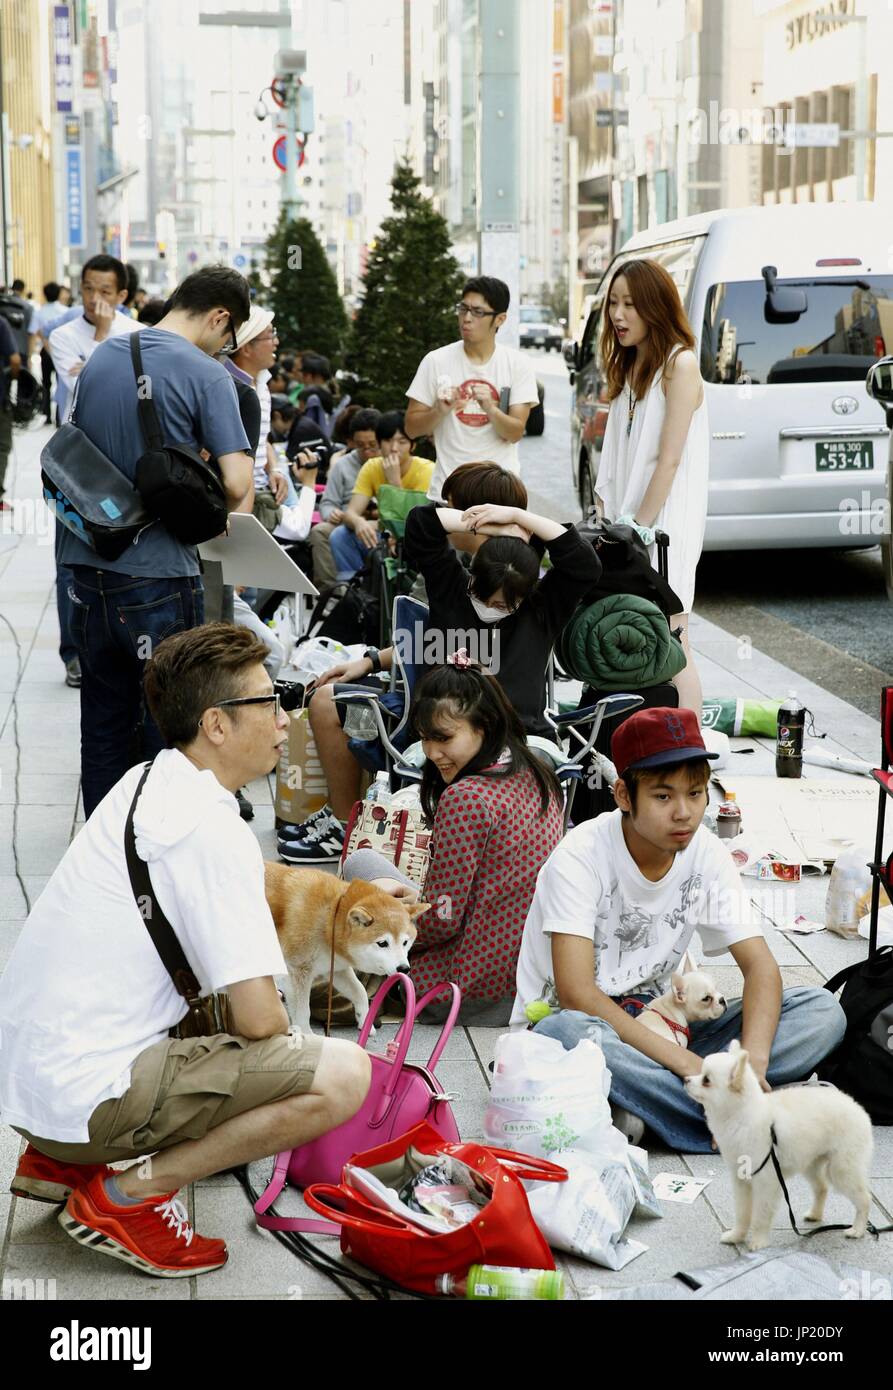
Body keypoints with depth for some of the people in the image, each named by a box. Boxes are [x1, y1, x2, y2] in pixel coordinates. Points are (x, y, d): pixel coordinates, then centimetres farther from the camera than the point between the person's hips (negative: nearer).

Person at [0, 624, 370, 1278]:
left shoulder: (145, 783, 11)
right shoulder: (213, 830, -16)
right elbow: (258, 1019, -17)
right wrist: (285, 1038, 5)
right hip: (86, 1095, -9)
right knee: (344, 1074, -15)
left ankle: (61, 1161, 17)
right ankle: (128, 1194, -8)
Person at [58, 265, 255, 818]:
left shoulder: (100, 358, 9)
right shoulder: (206, 374, -11)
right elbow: (238, 483, -18)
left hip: (88, 566, 6)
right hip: (159, 576, -6)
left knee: (104, 723, 15)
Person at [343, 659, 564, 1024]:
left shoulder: (465, 798, -23)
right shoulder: (538, 778, 4)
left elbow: (441, 921, -20)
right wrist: (410, 892, 16)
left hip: (472, 988, -9)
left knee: (360, 862, 9)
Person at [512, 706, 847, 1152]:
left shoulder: (707, 855, -4)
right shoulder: (579, 857, -19)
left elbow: (760, 966, -8)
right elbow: (575, 993, -27)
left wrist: (752, 1060, -28)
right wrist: (685, 1063, -33)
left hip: (656, 1024, 5)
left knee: (822, 1012, -12)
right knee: (565, 1033, -43)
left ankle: (645, 1107, -24)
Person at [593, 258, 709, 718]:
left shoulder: (680, 364, -8)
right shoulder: (629, 368, 19)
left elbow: (670, 459, -14)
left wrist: (639, 527, -15)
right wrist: (614, 522, 9)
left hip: (664, 524, -8)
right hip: (626, 524, 8)